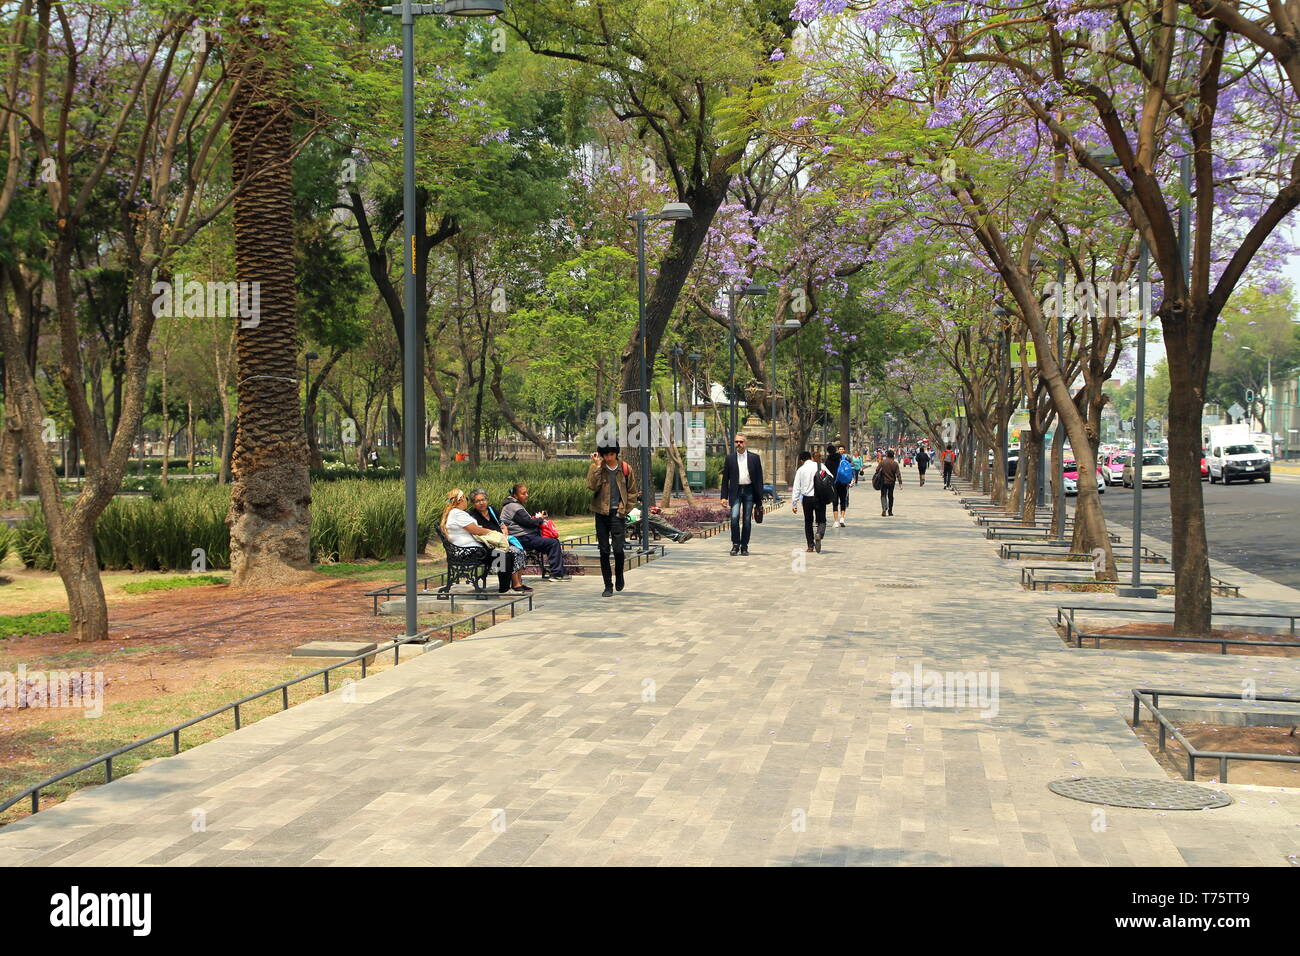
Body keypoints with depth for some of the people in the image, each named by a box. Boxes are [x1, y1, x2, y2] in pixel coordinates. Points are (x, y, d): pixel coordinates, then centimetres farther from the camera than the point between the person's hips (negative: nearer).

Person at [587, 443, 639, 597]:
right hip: (601, 513, 1)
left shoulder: (625, 468, 3)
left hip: (618, 513, -1)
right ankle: (608, 586, 11)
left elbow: (633, 491, 10)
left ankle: (619, 575, 18)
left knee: (617, 548, -11)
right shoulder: (596, 468, 2)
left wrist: (625, 509, 2)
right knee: (604, 550, 3)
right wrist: (597, 466, -16)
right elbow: (592, 486, -15)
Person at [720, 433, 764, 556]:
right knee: (734, 517, -15)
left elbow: (759, 478, 5)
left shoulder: (754, 458, 5)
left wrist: (759, 495, -2)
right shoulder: (730, 458, 6)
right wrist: (724, 496, -1)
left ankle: (744, 546, 10)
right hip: (736, 491, 0)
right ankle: (735, 545, -5)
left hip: (749, 491, 0)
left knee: (747, 520, 3)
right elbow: (725, 479, 7)